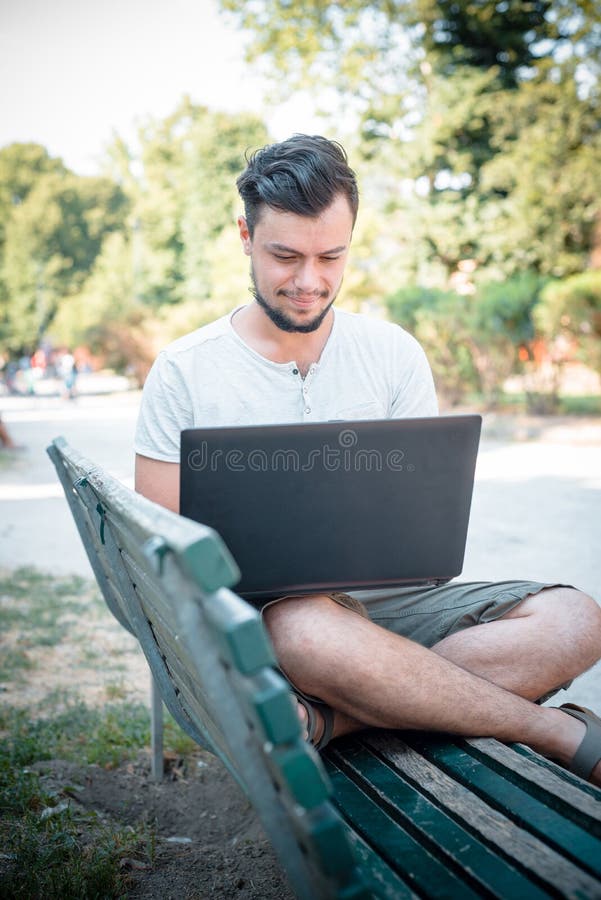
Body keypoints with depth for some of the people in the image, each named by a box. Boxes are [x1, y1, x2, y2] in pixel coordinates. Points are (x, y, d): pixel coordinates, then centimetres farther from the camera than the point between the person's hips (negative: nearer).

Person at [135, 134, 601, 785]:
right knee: (310, 629, -39)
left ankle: (325, 720, -27)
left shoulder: (395, 353, 6)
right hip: (262, 610, -3)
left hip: (388, 598, 4)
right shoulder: (183, 372, -1)